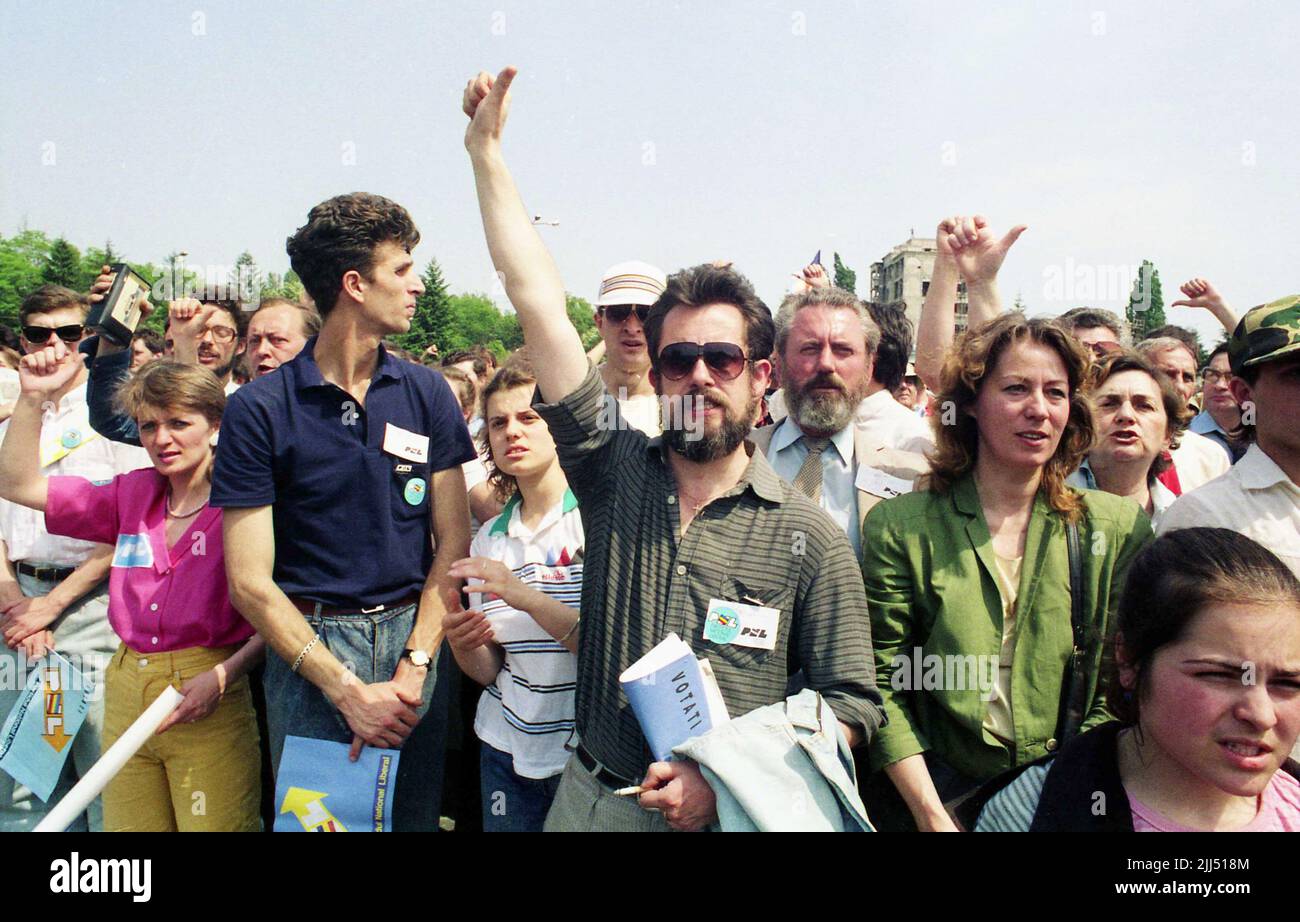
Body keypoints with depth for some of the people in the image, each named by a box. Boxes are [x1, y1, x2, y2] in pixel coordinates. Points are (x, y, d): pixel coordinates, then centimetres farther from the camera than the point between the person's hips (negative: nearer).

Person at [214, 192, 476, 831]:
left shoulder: (427, 393, 2)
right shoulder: (259, 409, -7)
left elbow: (453, 544, 1)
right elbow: (250, 583, -8)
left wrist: (414, 666, -10)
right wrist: (347, 689, -14)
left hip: (414, 636, 3)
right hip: (306, 643, -2)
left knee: (415, 815, 15)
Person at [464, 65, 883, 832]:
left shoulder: (808, 536, -11)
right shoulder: (615, 471, -5)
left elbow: (851, 706, -7)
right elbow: (540, 302, -8)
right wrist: (486, 150, -6)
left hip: (731, 814, -2)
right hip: (591, 799, 3)